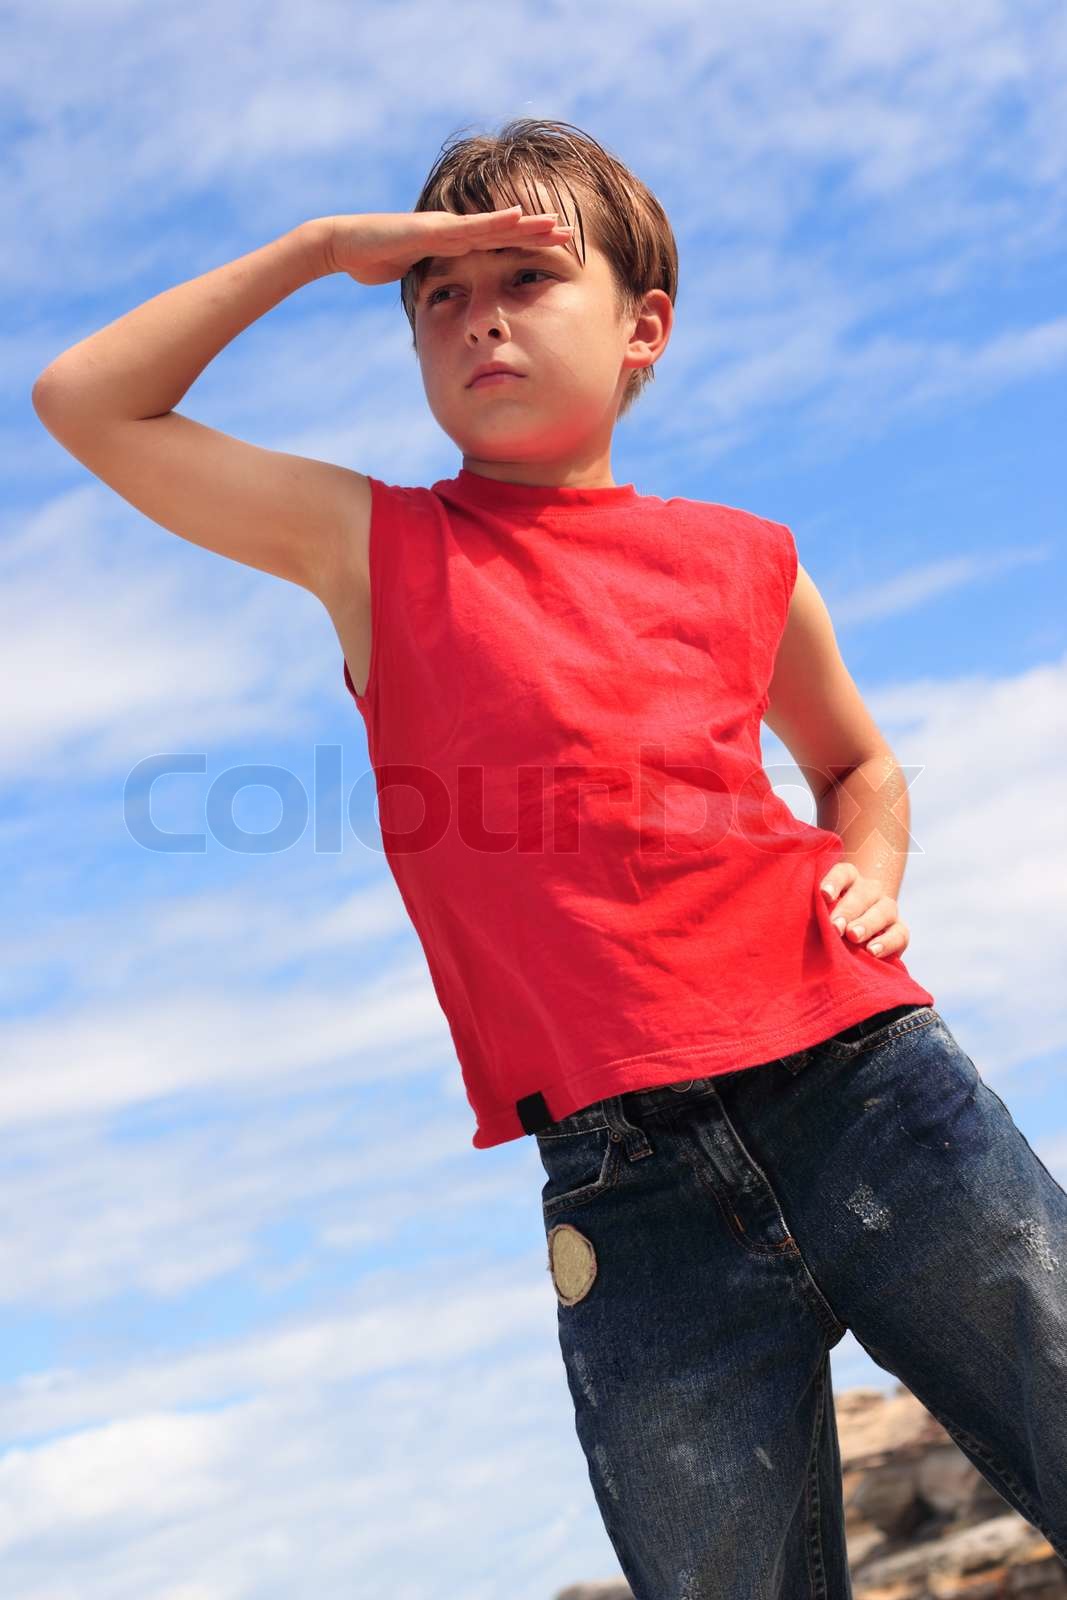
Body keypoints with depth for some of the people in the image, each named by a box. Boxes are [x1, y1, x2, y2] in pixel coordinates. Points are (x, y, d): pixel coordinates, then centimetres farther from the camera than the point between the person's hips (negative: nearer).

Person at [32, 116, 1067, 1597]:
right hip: (629, 1186, -1)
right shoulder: (374, 550, 11)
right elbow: (86, 404, 12)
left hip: (865, 1082, 2)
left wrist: (873, 872, 8)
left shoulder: (744, 561, 13)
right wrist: (320, 249, 10)